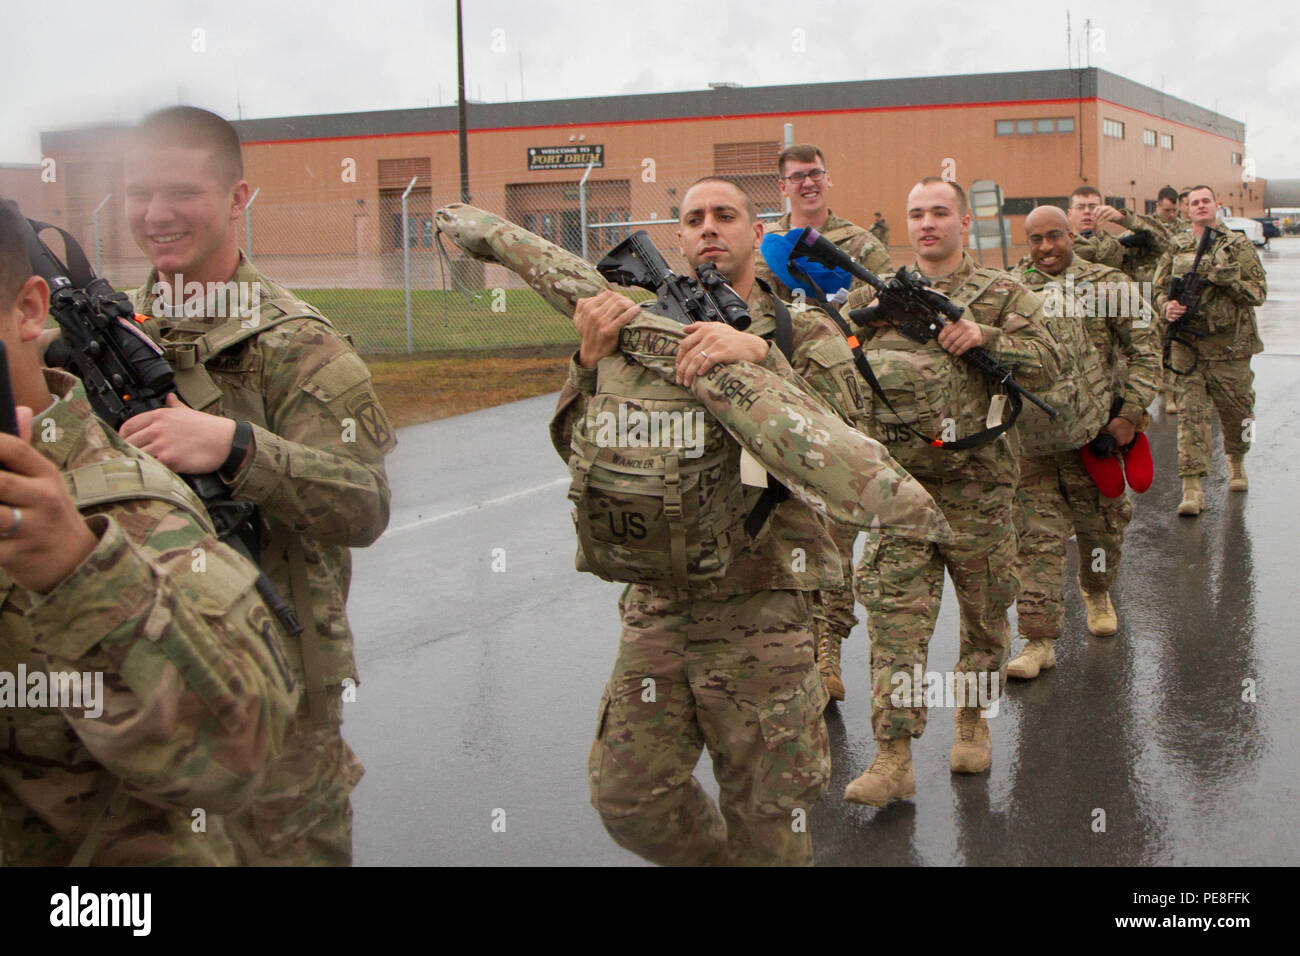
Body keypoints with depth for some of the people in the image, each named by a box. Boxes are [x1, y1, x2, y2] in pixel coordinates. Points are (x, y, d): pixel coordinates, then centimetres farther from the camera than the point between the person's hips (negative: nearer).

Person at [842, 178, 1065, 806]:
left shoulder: (1003, 294, 6)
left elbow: (1046, 363, -5)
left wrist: (984, 337, -18)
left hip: (976, 483, 0)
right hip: (898, 481, 1)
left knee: (985, 611, 12)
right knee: (895, 615, -7)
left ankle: (972, 718, 34)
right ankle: (894, 757, -6)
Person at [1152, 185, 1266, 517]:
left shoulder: (1239, 246, 3)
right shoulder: (1176, 247, 8)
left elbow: (1258, 292, -1)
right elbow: (1158, 288, 12)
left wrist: (1229, 280, -18)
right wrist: (1167, 306, -10)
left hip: (1230, 344, 0)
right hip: (1187, 344, 0)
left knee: (1236, 411, 11)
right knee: (1191, 413, -8)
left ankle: (1236, 463, 40)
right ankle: (1192, 489, -10)